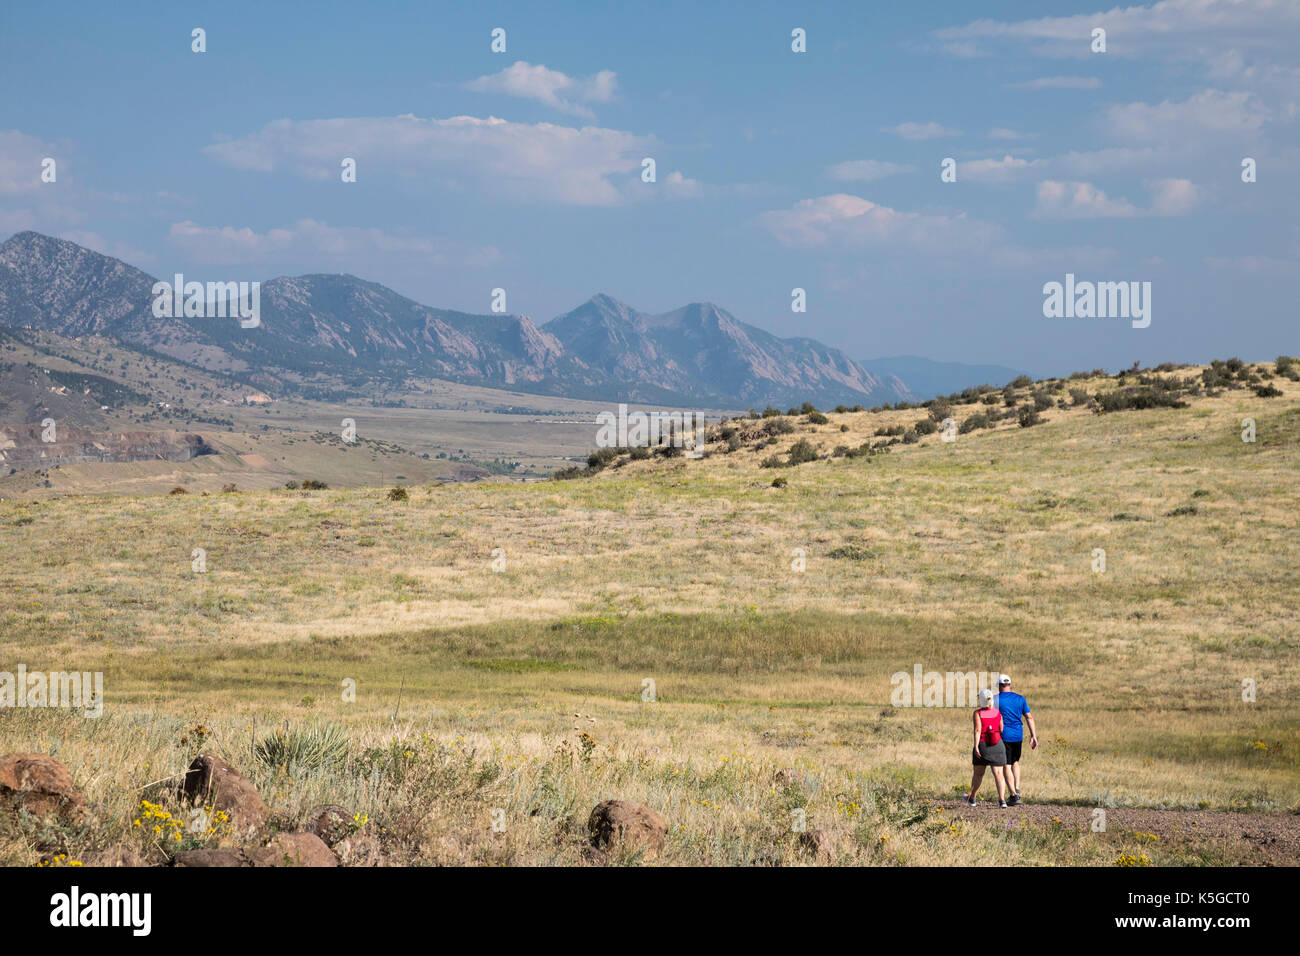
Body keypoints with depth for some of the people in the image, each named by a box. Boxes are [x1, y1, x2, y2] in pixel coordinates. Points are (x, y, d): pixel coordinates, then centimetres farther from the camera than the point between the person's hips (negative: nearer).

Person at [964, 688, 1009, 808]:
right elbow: (1002, 730, 5)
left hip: (982, 745, -1)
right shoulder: (997, 713, 3)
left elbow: (977, 730, -15)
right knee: (998, 774, -3)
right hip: (997, 746, 1)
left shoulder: (977, 713, -6)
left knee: (978, 773, 14)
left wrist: (976, 746, -19)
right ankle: (1002, 800, -16)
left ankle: (972, 798, 30)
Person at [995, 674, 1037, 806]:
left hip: (1003, 736, -4)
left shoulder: (996, 699, -6)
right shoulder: (1020, 699, 6)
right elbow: (1029, 717, 4)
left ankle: (1014, 795, -6)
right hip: (1018, 735, 4)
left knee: (1006, 766, 0)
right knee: (1015, 762, 24)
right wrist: (1033, 736, 5)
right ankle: (1017, 789, 13)